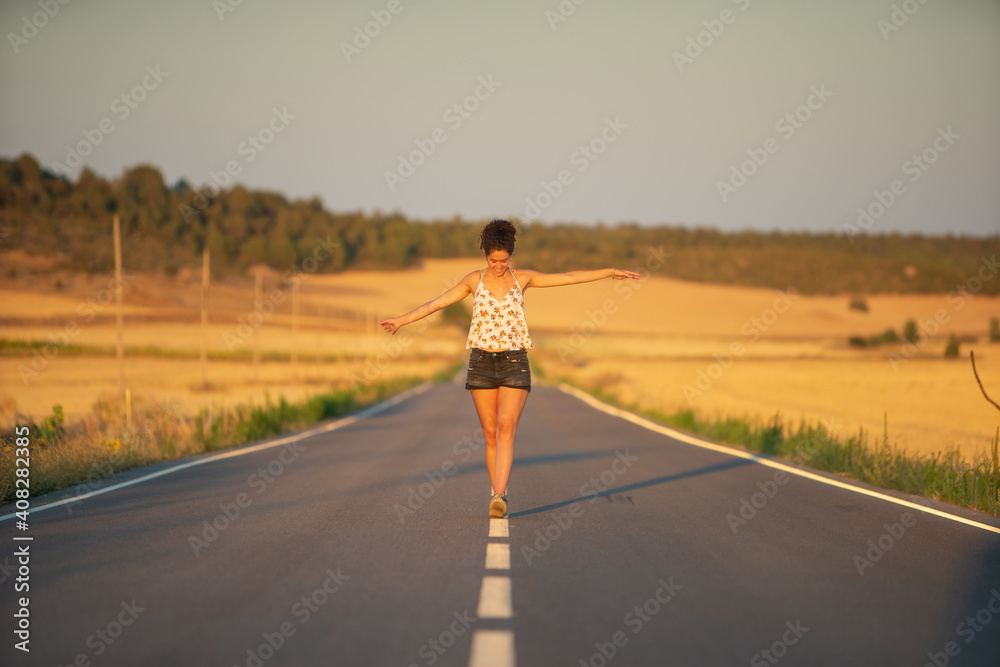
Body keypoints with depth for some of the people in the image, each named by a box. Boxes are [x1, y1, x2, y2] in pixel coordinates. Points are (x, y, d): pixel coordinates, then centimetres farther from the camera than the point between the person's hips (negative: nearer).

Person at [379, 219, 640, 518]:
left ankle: (498, 497, -21)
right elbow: (436, 303, 5)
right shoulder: (474, 280, 3)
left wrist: (610, 272, 3)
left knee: (506, 430, -14)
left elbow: (570, 277, 4)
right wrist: (402, 320, 1)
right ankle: (499, 493, 15)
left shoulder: (523, 278, 3)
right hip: (482, 362, 1)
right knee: (490, 434, 3)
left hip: (514, 362, -1)